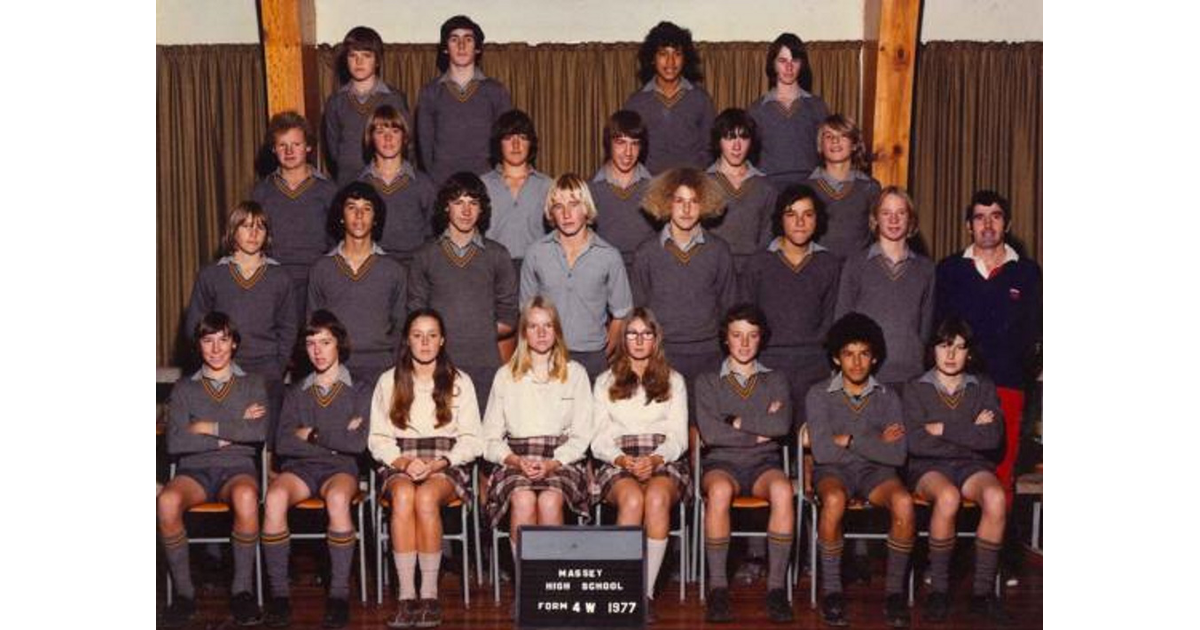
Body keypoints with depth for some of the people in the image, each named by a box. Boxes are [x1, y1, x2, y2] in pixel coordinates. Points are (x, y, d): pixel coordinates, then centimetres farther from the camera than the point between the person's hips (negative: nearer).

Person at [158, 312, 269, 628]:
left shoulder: (253, 385, 16)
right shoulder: (184, 389, 16)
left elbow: (259, 432, -3)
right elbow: (174, 442, -1)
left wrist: (211, 428, -4)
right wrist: (234, 431, -4)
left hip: (238, 467, -1)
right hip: (195, 469, 1)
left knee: (246, 497, -38)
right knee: (167, 501, -34)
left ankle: (242, 589, -23)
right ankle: (183, 592, -19)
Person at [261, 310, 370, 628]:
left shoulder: (359, 390, 13)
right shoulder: (296, 393, 21)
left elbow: (359, 443, -2)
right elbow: (283, 444, 5)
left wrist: (313, 434, 0)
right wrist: (336, 439, -2)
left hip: (341, 468, -2)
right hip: (300, 467, 2)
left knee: (337, 498, -38)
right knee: (275, 497, -33)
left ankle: (340, 593, -31)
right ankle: (278, 594, -27)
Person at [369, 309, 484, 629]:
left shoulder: (460, 382, 12)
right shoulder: (388, 382, 15)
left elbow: (471, 441, 6)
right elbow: (378, 440, 9)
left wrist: (438, 464, -11)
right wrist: (404, 462, -10)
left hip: (447, 467, -1)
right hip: (400, 464, 1)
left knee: (426, 497, -35)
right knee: (403, 495, -34)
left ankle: (430, 595, -31)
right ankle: (407, 596, -35)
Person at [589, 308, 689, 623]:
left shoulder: (673, 381, 19)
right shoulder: (605, 382, 19)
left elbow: (678, 437, 9)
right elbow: (599, 440, 10)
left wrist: (655, 459, -12)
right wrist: (623, 459, -12)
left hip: (665, 462, 0)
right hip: (618, 462, 0)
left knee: (657, 498, -35)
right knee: (632, 499, -35)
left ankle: (648, 591, -32)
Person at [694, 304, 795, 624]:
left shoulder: (775, 381, 18)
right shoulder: (708, 381, 13)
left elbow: (782, 425, -2)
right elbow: (710, 433, -5)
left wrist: (735, 422, -2)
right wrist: (761, 430, -2)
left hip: (764, 463, 1)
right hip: (722, 462, -1)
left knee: (783, 490, -35)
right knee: (719, 490, -37)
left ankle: (777, 585, -30)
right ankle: (717, 586, -29)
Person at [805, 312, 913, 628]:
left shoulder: (887, 397, 4)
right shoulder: (819, 395, -1)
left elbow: (897, 456, -6)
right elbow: (822, 451, -13)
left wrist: (850, 440, -12)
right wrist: (876, 443, -8)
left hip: (874, 470, 2)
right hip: (833, 470, -2)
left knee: (904, 502, -31)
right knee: (834, 499, -37)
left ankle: (895, 590, -15)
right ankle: (831, 589, -20)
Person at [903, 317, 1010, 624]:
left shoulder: (983, 387, 12)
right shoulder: (917, 389, 6)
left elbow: (994, 438, -5)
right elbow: (916, 443, -9)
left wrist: (944, 430, -9)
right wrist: (971, 434, -6)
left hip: (973, 465, 2)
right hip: (929, 467, -2)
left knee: (995, 497, -32)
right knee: (948, 496, -36)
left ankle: (983, 590, -22)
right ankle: (938, 589, -22)